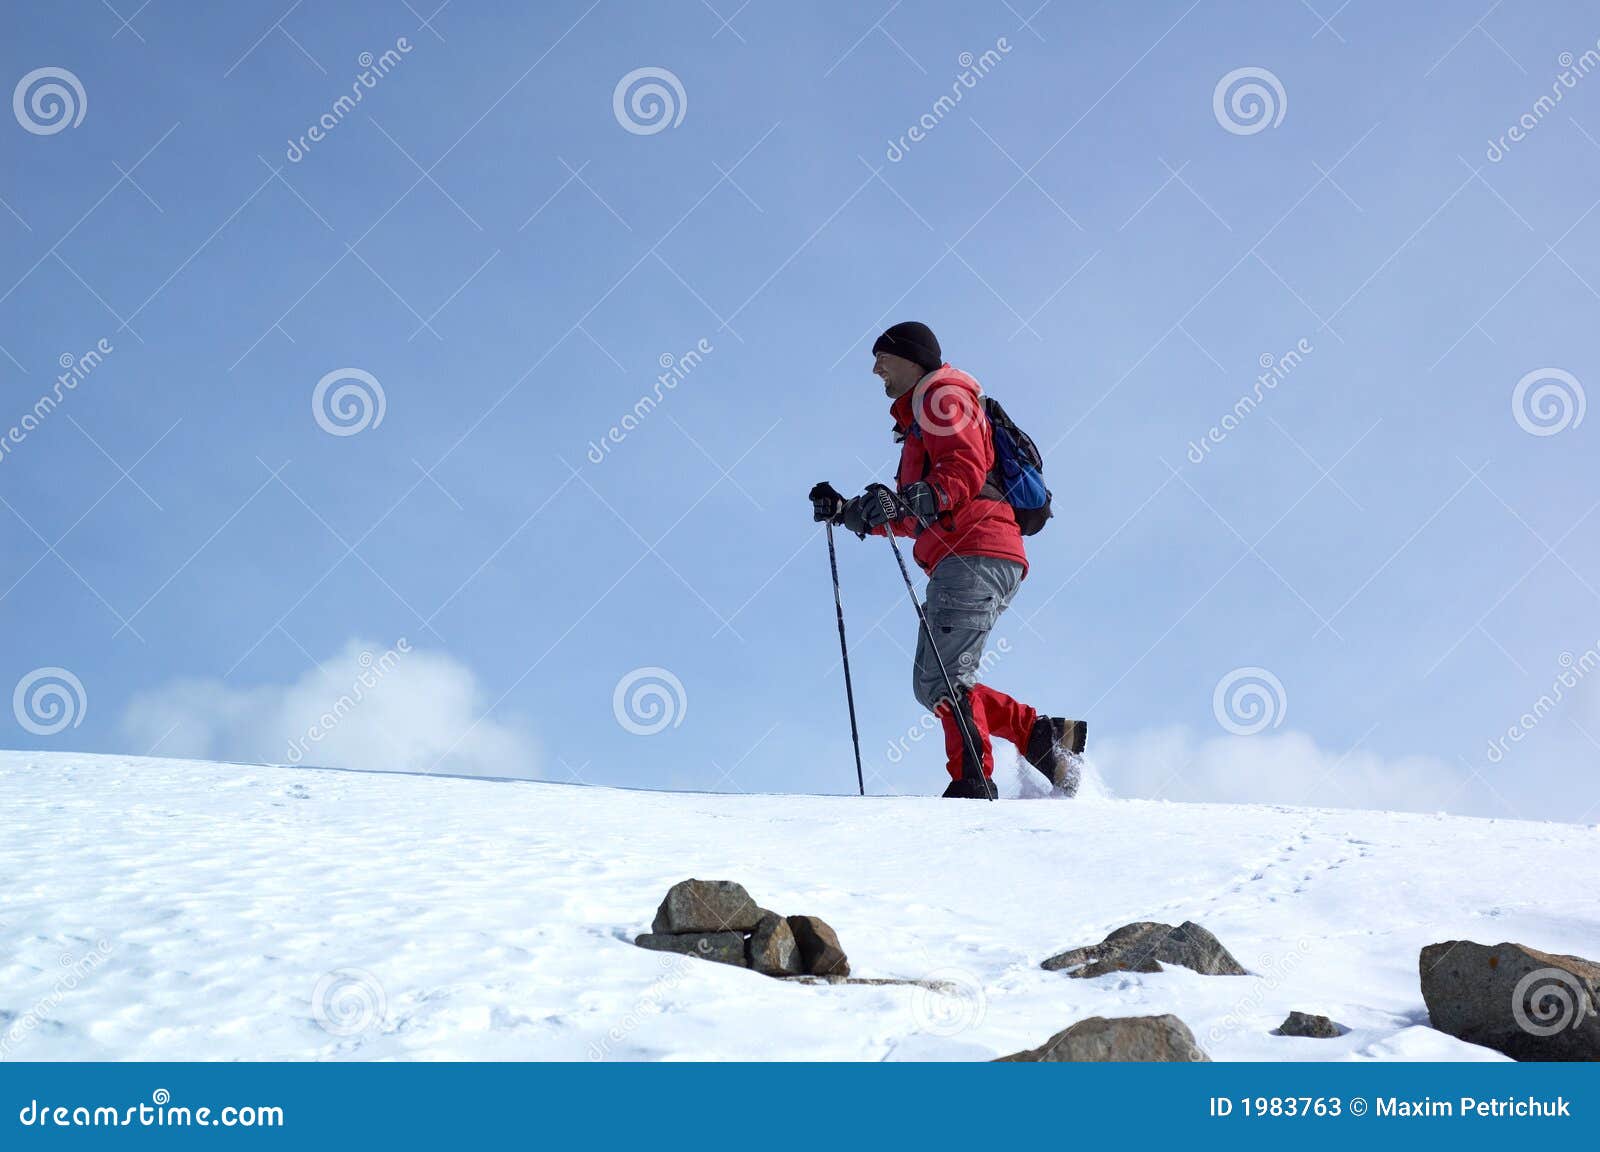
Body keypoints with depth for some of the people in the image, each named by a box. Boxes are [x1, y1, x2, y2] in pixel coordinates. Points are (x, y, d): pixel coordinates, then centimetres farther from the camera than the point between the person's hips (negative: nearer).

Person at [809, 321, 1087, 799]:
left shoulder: (941, 392, 3)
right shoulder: (918, 417, 33)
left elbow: (966, 468, -15)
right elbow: (912, 519, 32)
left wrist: (918, 498, -30)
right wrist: (847, 511, 24)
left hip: (975, 554, -10)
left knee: (941, 678, -18)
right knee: (933, 685, 8)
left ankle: (973, 782, -23)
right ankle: (1044, 735, 4)